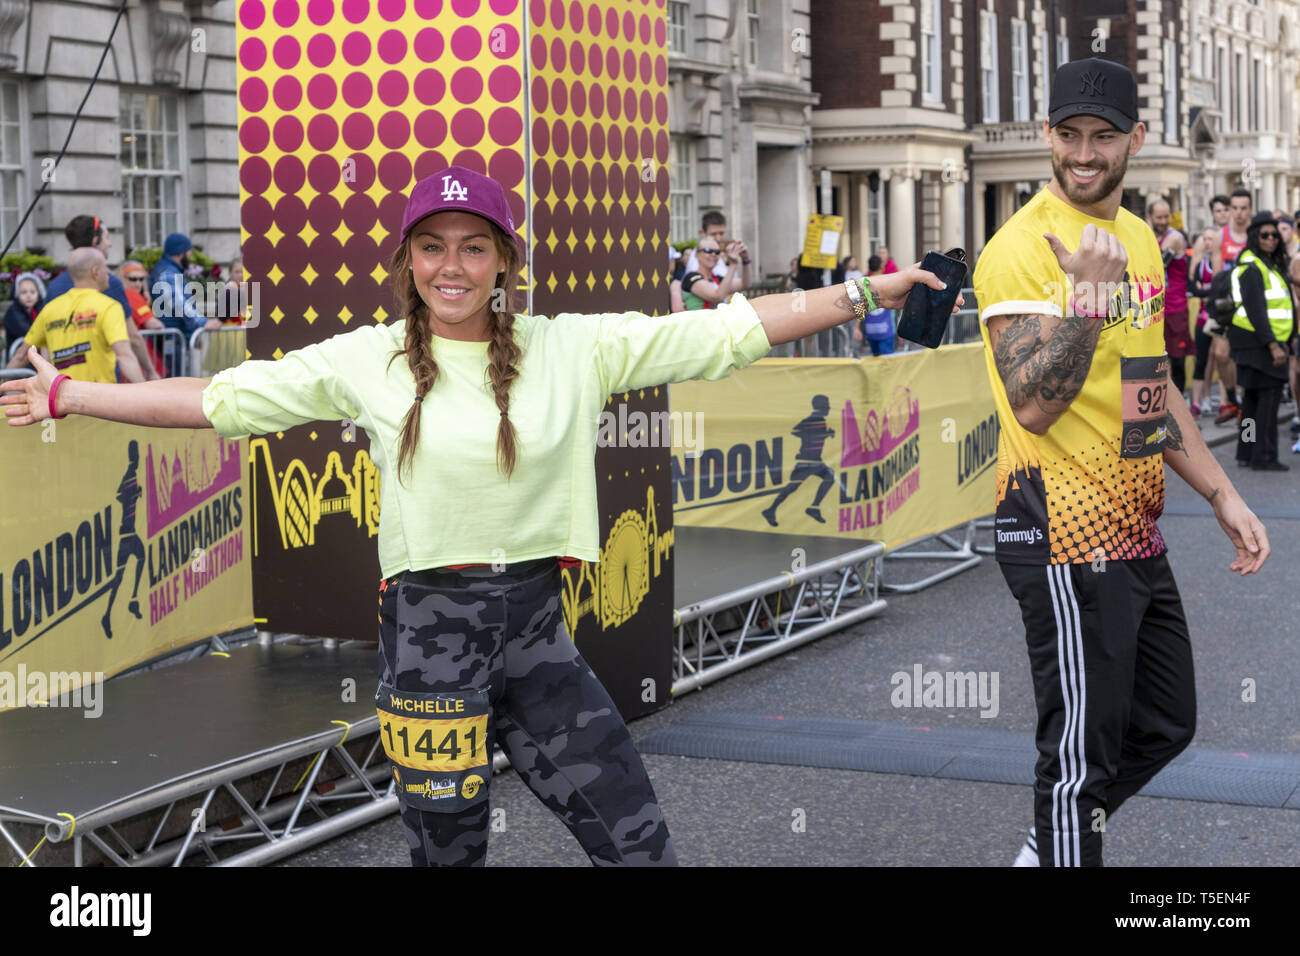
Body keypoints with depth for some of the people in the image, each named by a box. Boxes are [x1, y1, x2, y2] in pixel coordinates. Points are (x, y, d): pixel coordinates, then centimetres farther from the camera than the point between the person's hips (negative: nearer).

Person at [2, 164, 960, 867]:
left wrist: (863, 294, -3)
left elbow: (723, 332, -1)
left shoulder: (576, 349, 0)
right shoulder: (366, 360, 0)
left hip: (535, 625, 1)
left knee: (640, 843, -1)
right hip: (428, 627, -1)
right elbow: (218, 398, 5)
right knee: (446, 849, 11)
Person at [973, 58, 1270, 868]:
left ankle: (1046, 850, 34)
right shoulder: (1023, 248, -14)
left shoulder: (1139, 238, 12)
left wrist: (1223, 496, 16)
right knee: (1084, 751, -2)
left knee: (1165, 726, 18)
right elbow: (1032, 408, -22)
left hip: (1136, 530, 9)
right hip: (1066, 534, -9)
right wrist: (1087, 301, -31)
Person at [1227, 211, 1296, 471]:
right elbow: (1255, 311, -22)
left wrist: (1282, 341, 20)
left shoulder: (1268, 265, 18)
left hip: (1263, 340, 10)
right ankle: (1263, 457, -11)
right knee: (1269, 394, -11)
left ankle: (1246, 452, 19)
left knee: (1253, 395, 13)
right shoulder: (1252, 268, -15)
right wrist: (1273, 345, -26)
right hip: (1257, 340, -10)